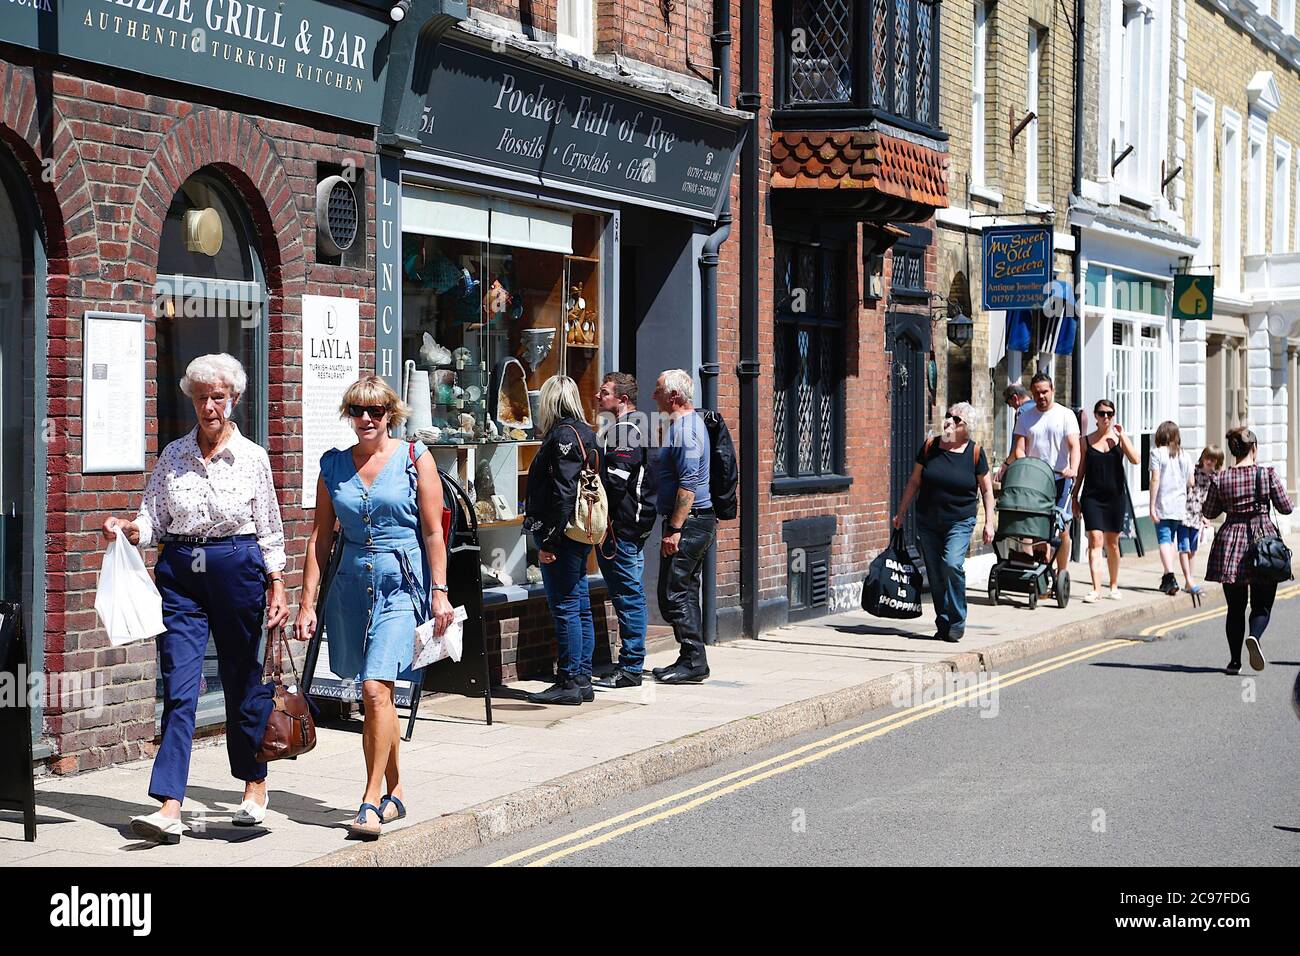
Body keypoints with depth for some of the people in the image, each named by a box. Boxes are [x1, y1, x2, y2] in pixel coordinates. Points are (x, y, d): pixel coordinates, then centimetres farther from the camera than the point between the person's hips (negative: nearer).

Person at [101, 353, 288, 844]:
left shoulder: (252, 457, 2)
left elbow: (270, 530, 5)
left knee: (242, 680, 8)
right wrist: (129, 528, -14)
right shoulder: (173, 457, 7)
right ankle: (169, 808, -13)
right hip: (180, 573, 1)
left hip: (238, 569, -1)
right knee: (178, 687, -7)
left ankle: (255, 785, 28)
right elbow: (154, 520, 6)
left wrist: (277, 585, -1)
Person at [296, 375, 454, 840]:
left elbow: (433, 531, -1)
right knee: (377, 695, 11)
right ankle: (394, 792, 23)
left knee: (375, 688, -17)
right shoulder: (334, 465, 9)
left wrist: (440, 592, -7)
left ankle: (372, 800, -14)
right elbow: (320, 538, 10)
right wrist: (308, 602, 5)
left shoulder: (414, 458, 0)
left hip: (402, 584, -4)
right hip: (352, 586, 4)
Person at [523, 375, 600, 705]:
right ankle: (582, 680, 17)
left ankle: (569, 683, -2)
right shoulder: (585, 432, 14)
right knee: (580, 606, 12)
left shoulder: (563, 434, -14)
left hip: (562, 534, -10)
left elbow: (564, 492, -20)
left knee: (564, 607, -5)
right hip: (580, 535, 10)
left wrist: (549, 541, -19)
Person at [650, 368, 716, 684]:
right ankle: (692, 660, 17)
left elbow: (688, 484, -23)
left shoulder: (685, 429, -15)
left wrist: (674, 529, -24)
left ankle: (693, 662, -8)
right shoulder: (689, 423, 18)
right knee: (685, 592, 13)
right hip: (698, 522, 11)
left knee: (673, 594, -9)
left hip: (688, 522, -11)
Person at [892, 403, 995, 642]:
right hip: (928, 522, 3)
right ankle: (943, 624, 16)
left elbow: (987, 489, 4)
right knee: (935, 575, 5)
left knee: (953, 564, -22)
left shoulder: (975, 453, -3)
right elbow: (914, 481, 10)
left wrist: (989, 523, -1)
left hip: (960, 521, -3)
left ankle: (957, 622, -8)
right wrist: (901, 512, 8)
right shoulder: (930, 447, 3)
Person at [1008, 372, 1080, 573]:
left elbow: (1074, 445, -9)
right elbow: (1019, 448, 4)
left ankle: (1062, 573, 6)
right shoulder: (1025, 416, 10)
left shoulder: (1066, 415, 3)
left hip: (1059, 480, -2)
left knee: (1062, 530, -2)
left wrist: (1073, 469, -28)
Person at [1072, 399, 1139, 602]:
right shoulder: (1087, 441, 4)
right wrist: (1075, 497, 6)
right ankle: (1096, 588, -16)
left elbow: (1135, 459, -11)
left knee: (1112, 542, 10)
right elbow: (1080, 471, 8)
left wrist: (1121, 436, -13)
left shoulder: (1119, 438, 4)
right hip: (1092, 496, -1)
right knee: (1095, 541, -12)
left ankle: (1114, 586, 24)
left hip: (1116, 496, 1)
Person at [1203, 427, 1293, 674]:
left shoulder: (1221, 479, -1)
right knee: (1262, 605, 5)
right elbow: (1286, 508, 0)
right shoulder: (1268, 474, -6)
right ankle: (1254, 636, -25)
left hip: (1231, 542, 2)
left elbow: (1209, 513, 8)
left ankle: (1235, 661, 10)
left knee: (1235, 607, 11)